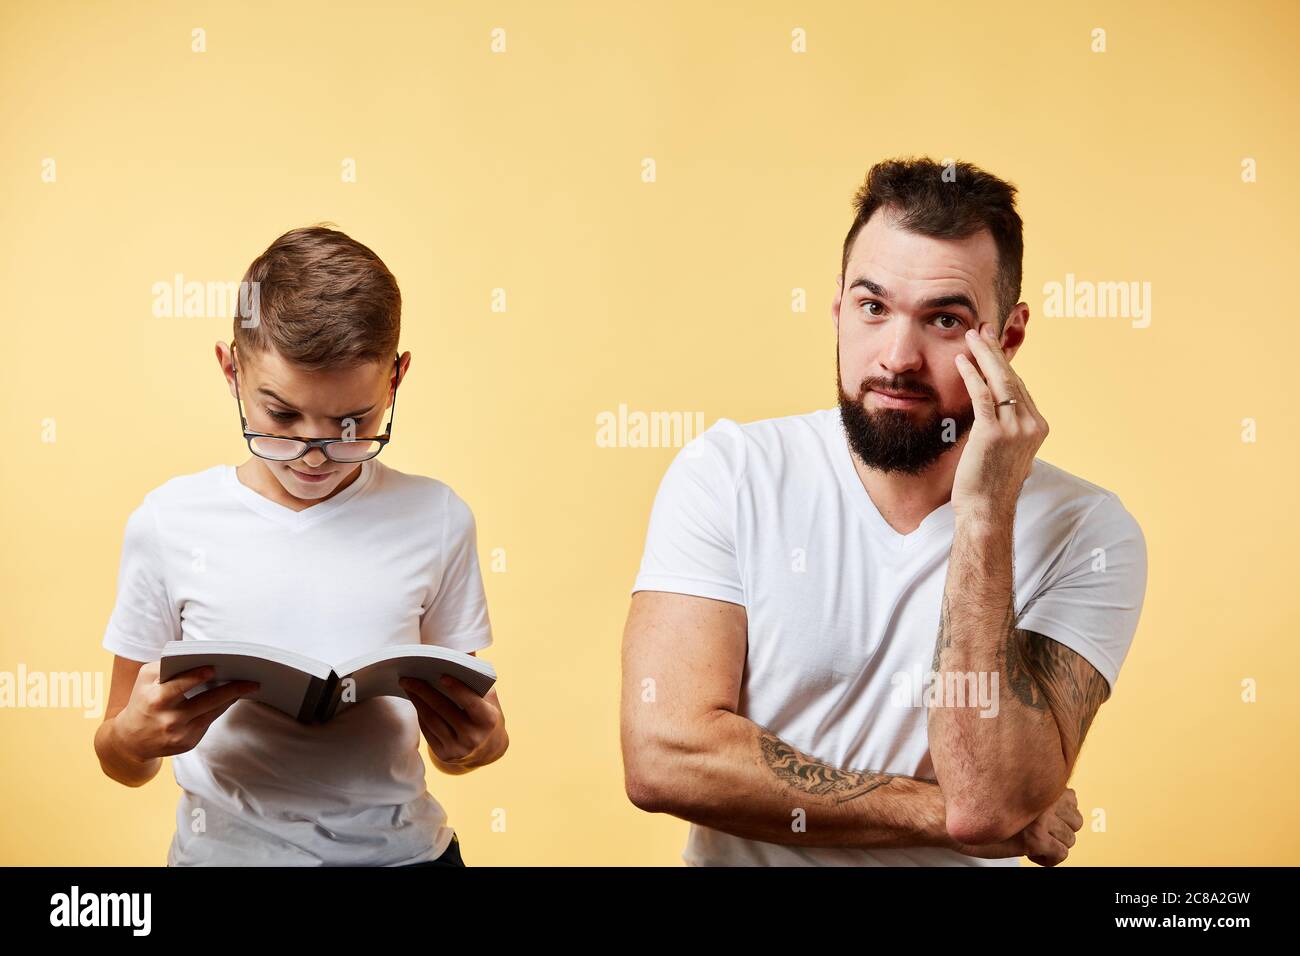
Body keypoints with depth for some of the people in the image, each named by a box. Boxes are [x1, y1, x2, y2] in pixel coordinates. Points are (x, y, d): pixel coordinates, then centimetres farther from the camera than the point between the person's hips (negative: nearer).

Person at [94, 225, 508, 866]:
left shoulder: (436, 519, 2)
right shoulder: (170, 523, -1)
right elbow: (122, 764, 6)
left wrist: (477, 741, -9)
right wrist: (135, 736, -14)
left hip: (396, 849, 1)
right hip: (225, 848, 0)